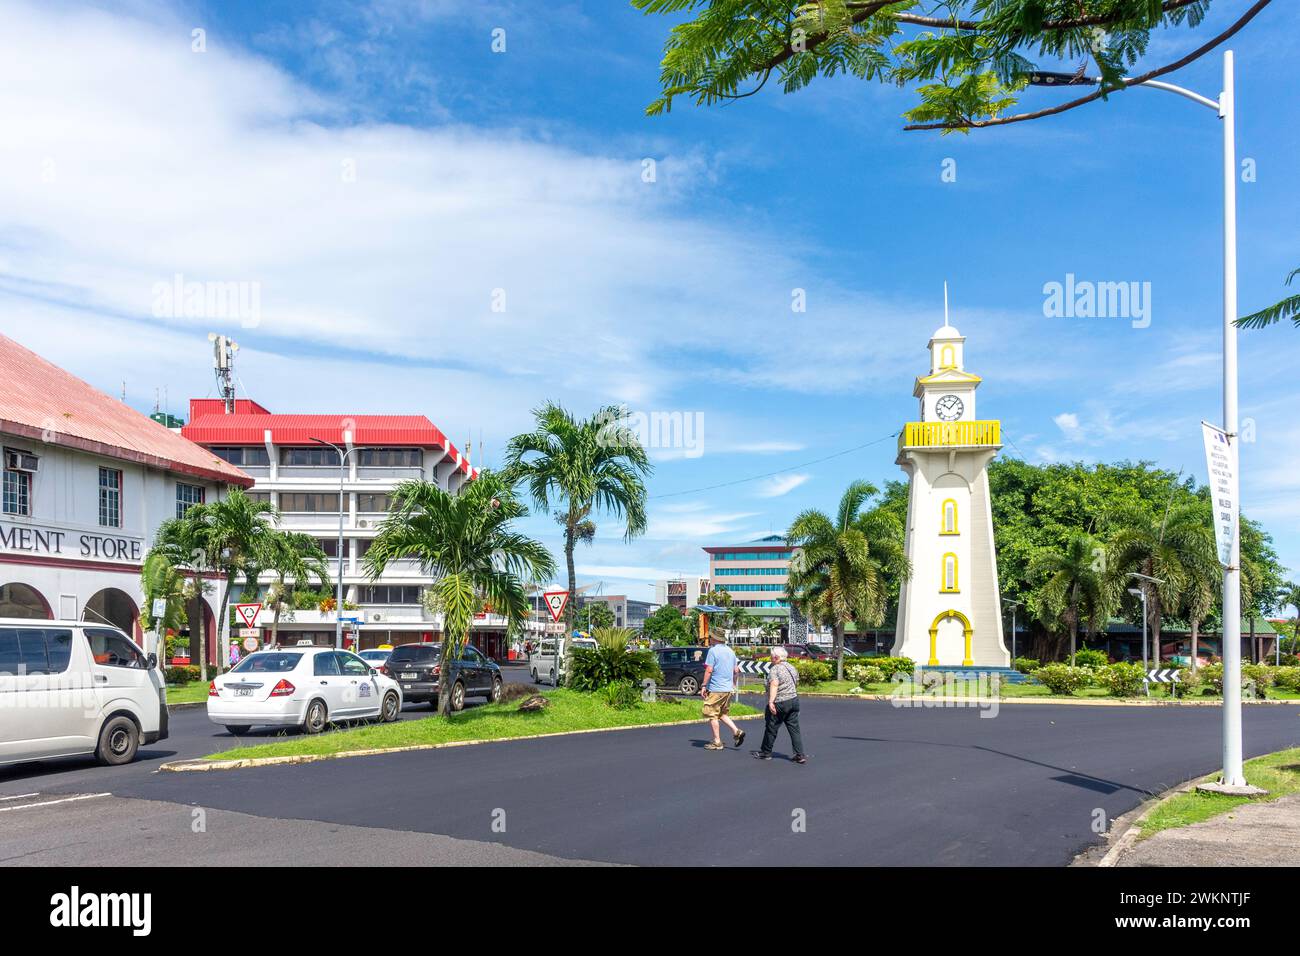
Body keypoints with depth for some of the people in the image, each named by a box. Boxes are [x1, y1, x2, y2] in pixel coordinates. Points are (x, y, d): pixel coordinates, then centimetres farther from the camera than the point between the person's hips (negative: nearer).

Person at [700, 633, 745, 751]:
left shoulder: (713, 651, -12)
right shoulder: (730, 651, 12)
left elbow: (709, 670, -17)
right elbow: (736, 670, 16)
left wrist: (703, 685, -12)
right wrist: (734, 685, 26)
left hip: (715, 689, -8)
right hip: (728, 689, 8)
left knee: (713, 715, 2)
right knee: (723, 714, 19)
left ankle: (717, 742, 4)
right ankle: (736, 731, 3)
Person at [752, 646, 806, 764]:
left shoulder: (775, 669, -13)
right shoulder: (792, 668, 12)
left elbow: (774, 685, -25)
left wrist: (771, 702, -31)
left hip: (779, 703, -7)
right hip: (794, 701, 7)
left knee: (771, 728, 7)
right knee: (794, 729, 6)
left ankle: (766, 753, 19)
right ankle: (800, 755, 0)